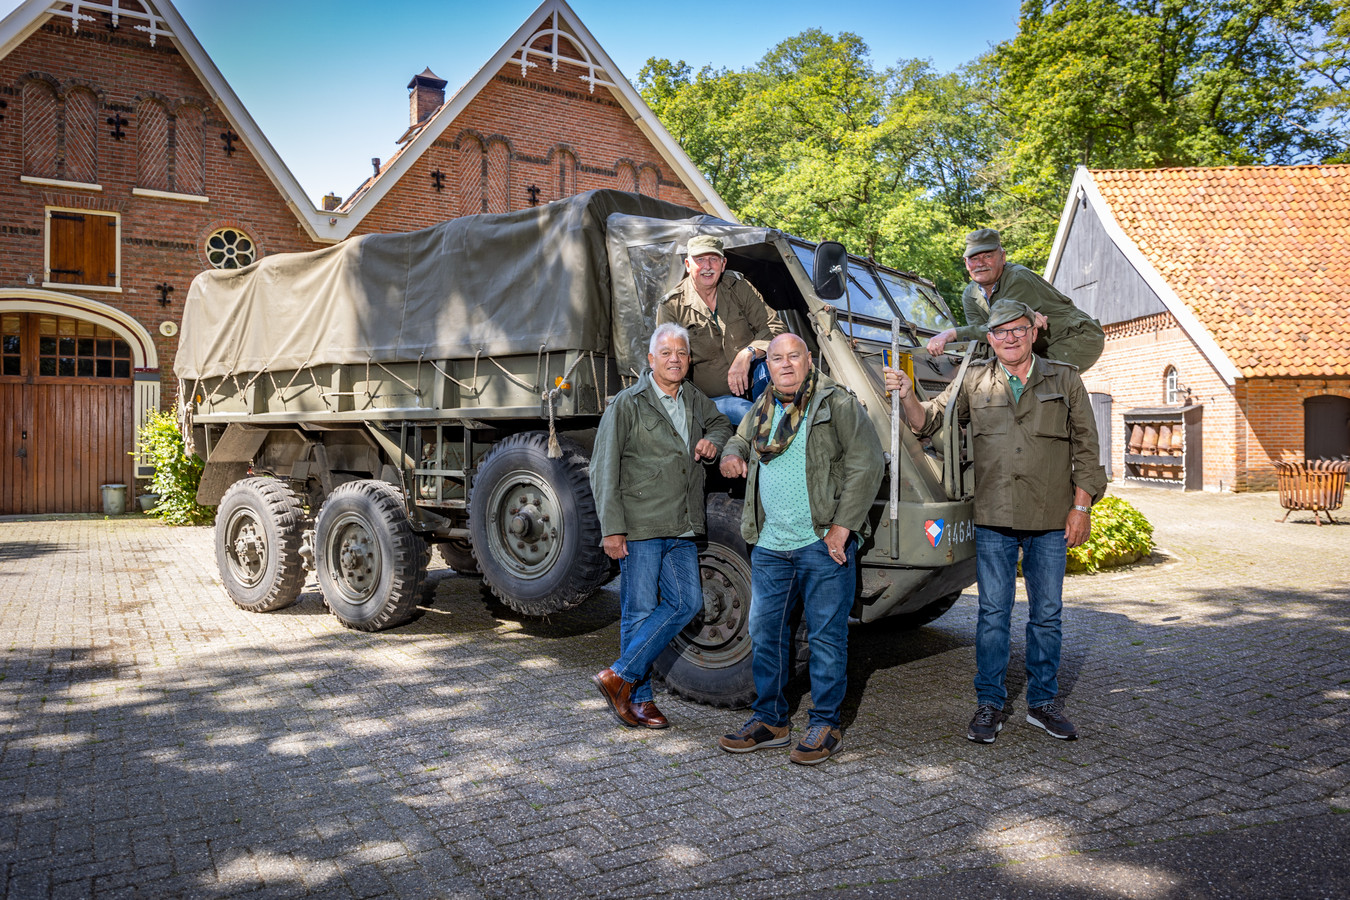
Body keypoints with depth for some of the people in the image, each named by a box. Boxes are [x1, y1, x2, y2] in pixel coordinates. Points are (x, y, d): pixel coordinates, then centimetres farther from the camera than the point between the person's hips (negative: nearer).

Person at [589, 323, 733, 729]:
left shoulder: (695, 400, 14)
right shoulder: (627, 405, -5)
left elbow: (720, 422, 37)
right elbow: (604, 470, -7)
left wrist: (713, 440, 11)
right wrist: (612, 528, -13)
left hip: (682, 530, 6)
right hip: (640, 528, -6)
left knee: (687, 602, 2)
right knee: (640, 612, -1)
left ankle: (621, 676, 10)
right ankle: (638, 697, 14)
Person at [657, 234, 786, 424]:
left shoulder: (738, 287, 3)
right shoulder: (671, 307, -4)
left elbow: (774, 327, -1)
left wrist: (747, 354, -20)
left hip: (754, 383, 3)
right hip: (712, 398, -3)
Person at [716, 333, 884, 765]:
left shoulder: (837, 404, -4)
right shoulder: (761, 409, 15)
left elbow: (868, 463, -10)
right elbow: (741, 440, 32)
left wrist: (843, 524, -15)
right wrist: (731, 455, 6)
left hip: (824, 545, -6)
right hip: (770, 547, 6)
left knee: (826, 635, 1)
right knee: (765, 633, 11)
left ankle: (826, 725, 15)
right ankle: (769, 720, 25)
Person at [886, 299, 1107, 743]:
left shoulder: (1064, 380, 7)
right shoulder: (974, 381, 7)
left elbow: (1085, 446, 7)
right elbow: (929, 420, 9)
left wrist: (1082, 506, 0)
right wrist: (908, 397, -12)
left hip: (1051, 520, 1)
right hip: (993, 518, 0)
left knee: (1046, 613, 9)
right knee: (993, 612, 4)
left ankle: (1043, 702, 24)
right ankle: (990, 705, 15)